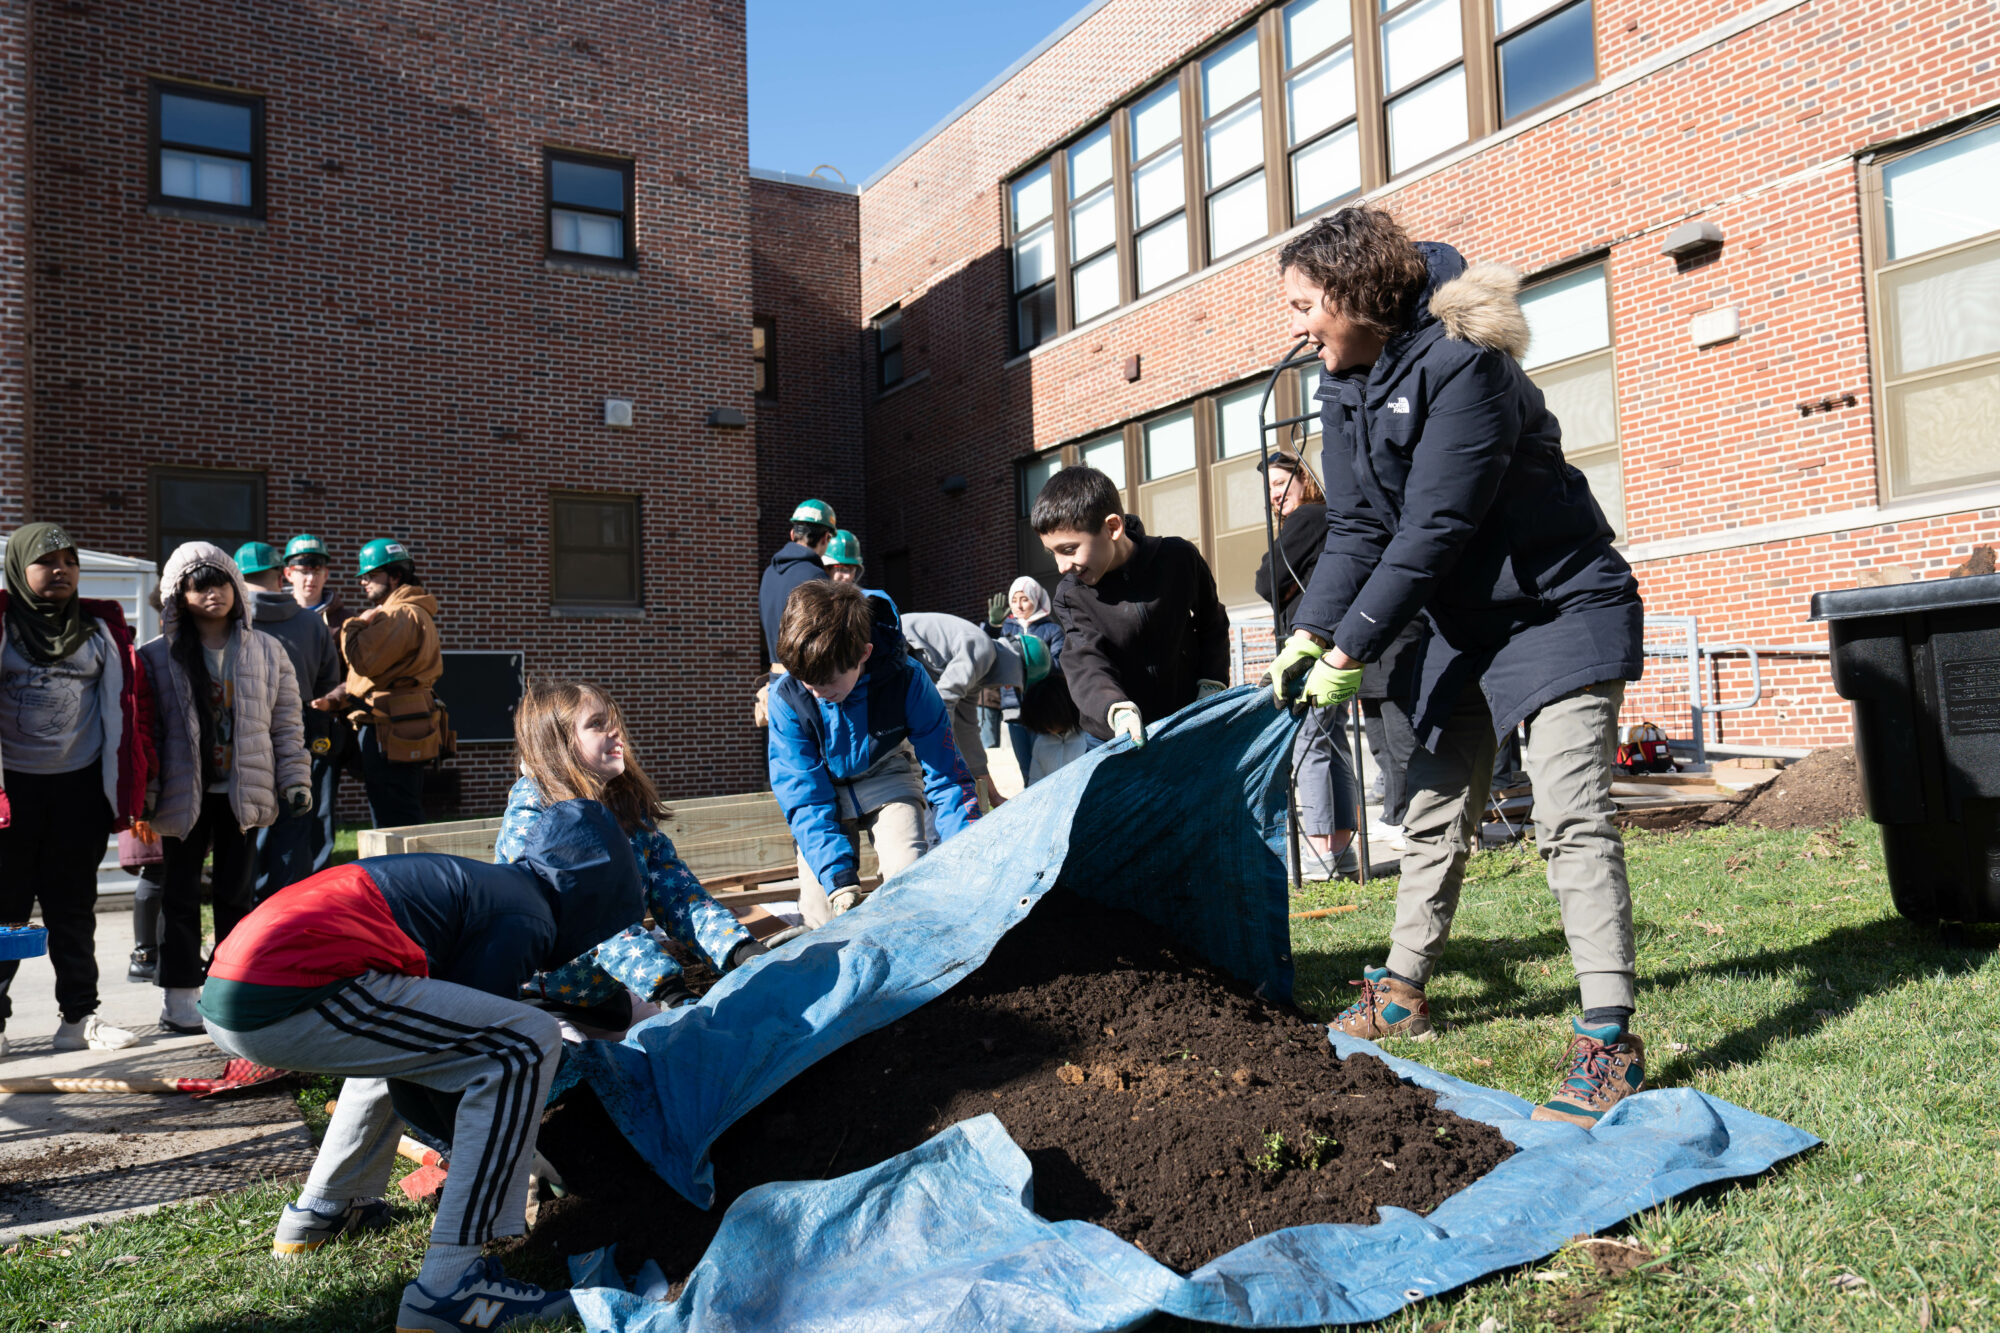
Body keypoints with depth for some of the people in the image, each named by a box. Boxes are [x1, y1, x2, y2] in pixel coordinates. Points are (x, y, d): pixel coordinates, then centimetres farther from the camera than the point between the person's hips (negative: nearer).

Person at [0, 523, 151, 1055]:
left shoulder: (103, 628, 8)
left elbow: (127, 701, 10)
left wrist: (132, 779, 4)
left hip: (80, 786, 3)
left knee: (74, 907, 9)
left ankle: (79, 1016, 16)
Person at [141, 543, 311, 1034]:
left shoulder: (267, 652, 4)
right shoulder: (158, 657, 0)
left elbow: (287, 725, 6)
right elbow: (146, 731, 0)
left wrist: (295, 781, 1)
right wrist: (143, 793, -5)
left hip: (243, 792, 1)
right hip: (185, 794, -1)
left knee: (237, 892, 9)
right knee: (180, 893, 5)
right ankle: (180, 999, 12)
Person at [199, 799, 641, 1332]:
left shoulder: (473, 880, 26)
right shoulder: (527, 920, -1)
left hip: (227, 991, 11)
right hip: (290, 1000, -10)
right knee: (527, 1044, -8)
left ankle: (319, 1211, 38)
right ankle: (449, 1286, -9)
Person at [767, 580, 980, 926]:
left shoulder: (907, 681, -28)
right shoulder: (786, 696, -26)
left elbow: (947, 776, -19)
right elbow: (803, 797, -22)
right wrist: (839, 879, -33)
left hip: (886, 778, -1)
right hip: (824, 786, 1)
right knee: (822, 913, -12)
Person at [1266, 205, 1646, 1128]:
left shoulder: (1459, 362, -23)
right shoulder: (1342, 384, 2)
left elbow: (1434, 528, -27)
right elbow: (1356, 529, 2)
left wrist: (1352, 649, -24)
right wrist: (1309, 633, -11)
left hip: (1559, 608, -8)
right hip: (1466, 620, 8)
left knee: (1571, 818, -15)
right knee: (1434, 807, 12)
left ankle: (1608, 1038, -10)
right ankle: (1401, 991, 25)